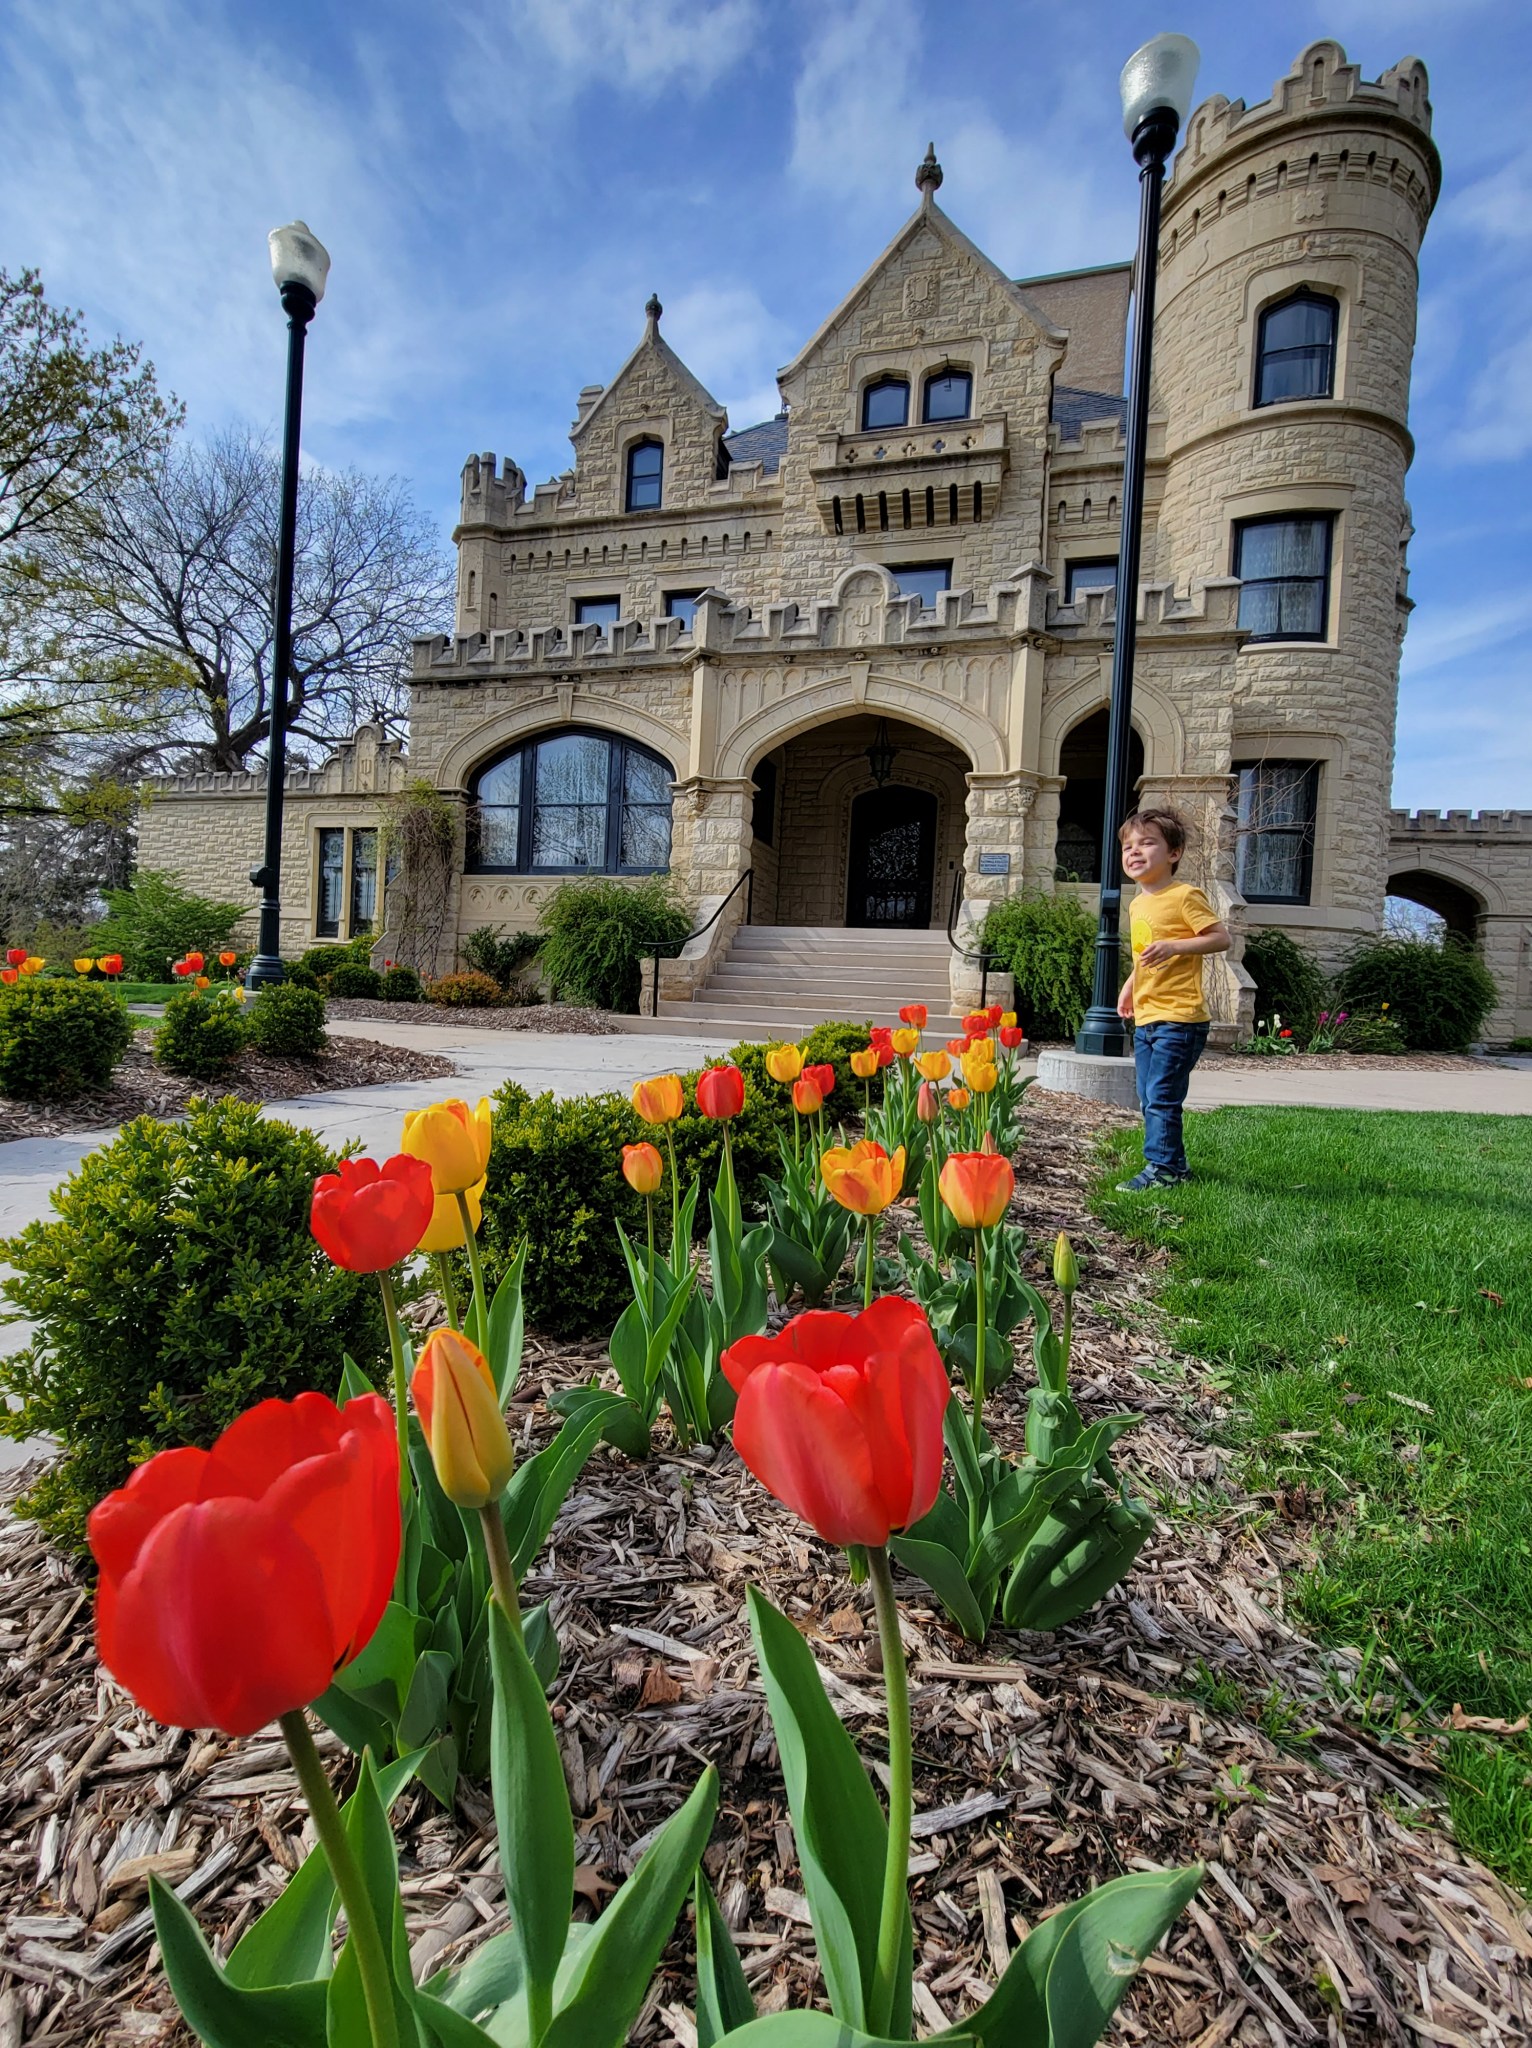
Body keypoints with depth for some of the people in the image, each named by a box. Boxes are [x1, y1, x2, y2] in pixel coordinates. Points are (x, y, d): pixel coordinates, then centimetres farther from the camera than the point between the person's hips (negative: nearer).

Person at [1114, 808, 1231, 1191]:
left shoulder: (1184, 896, -10)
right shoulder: (1138, 904, 15)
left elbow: (1221, 938, -14)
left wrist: (1173, 946, -24)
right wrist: (1129, 986, 17)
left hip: (1178, 1018, -9)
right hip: (1145, 1018, 9)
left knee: (1161, 1097, -9)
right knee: (1149, 1099, 13)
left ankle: (1162, 1167, 0)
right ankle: (1174, 1166, 24)